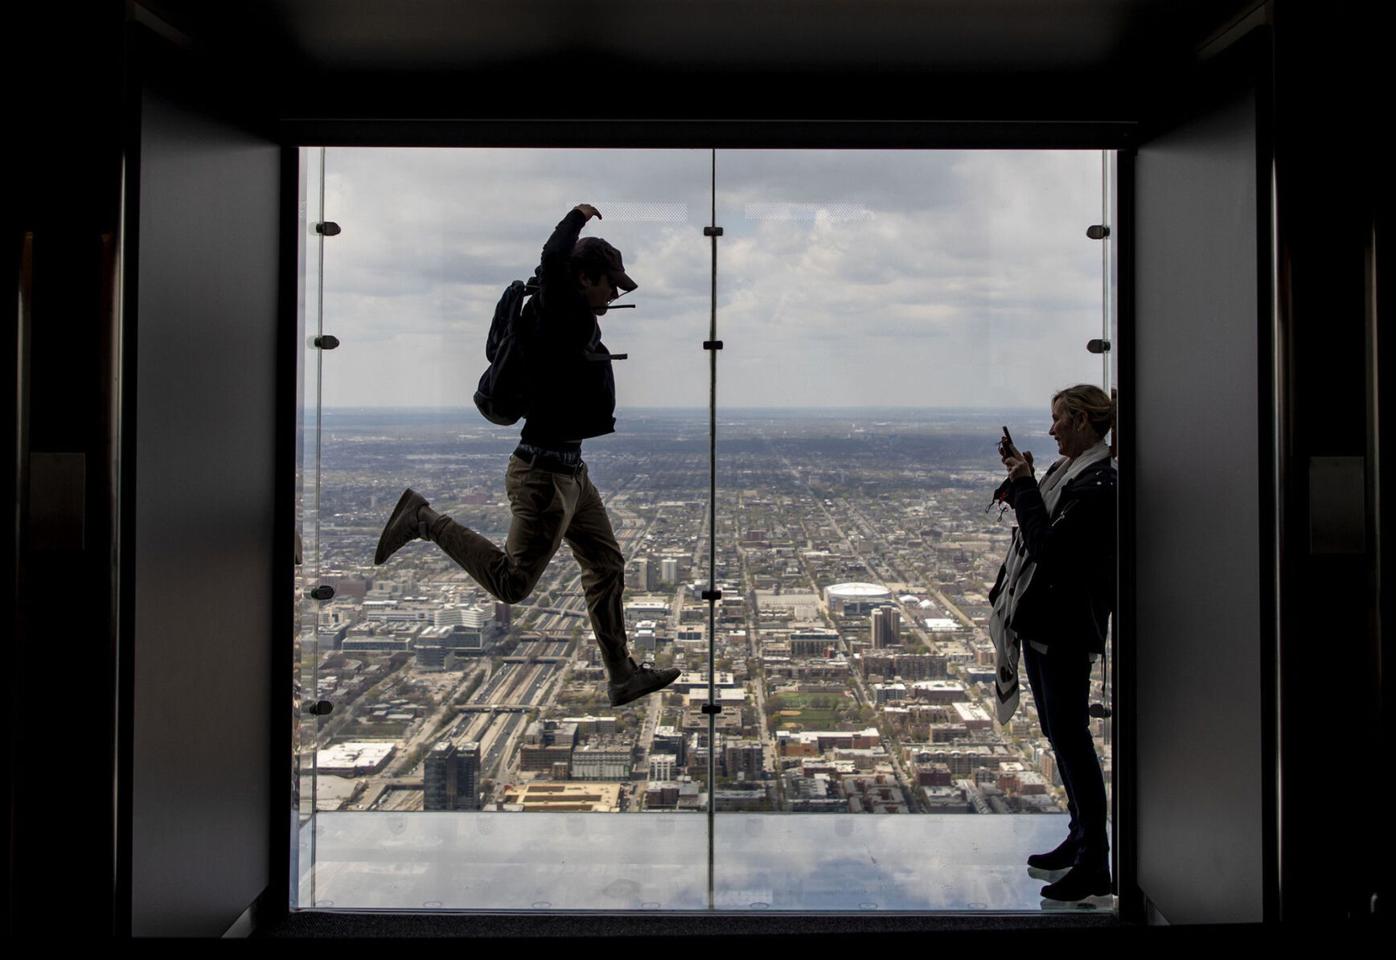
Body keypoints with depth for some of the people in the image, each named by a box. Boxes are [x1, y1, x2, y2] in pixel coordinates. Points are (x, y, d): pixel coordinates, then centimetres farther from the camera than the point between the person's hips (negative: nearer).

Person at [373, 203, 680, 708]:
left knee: (606, 566, 15)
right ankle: (425, 519, 8)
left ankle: (622, 676, 25)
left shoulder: (583, 324, 12)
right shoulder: (559, 315, -17)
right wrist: (577, 217, -20)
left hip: (570, 471, 11)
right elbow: (553, 260, -37)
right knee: (512, 582, -3)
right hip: (544, 473, -11)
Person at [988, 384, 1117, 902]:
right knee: (1061, 734, 18)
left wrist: (1024, 485, -17)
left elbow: (1047, 546, -24)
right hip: (1041, 620, 10)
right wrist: (1019, 478, 13)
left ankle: (1094, 865, 4)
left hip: (1066, 628, -10)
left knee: (1070, 735, -5)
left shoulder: (1099, 486, -19)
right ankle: (1080, 839, 31)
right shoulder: (1067, 470, 10)